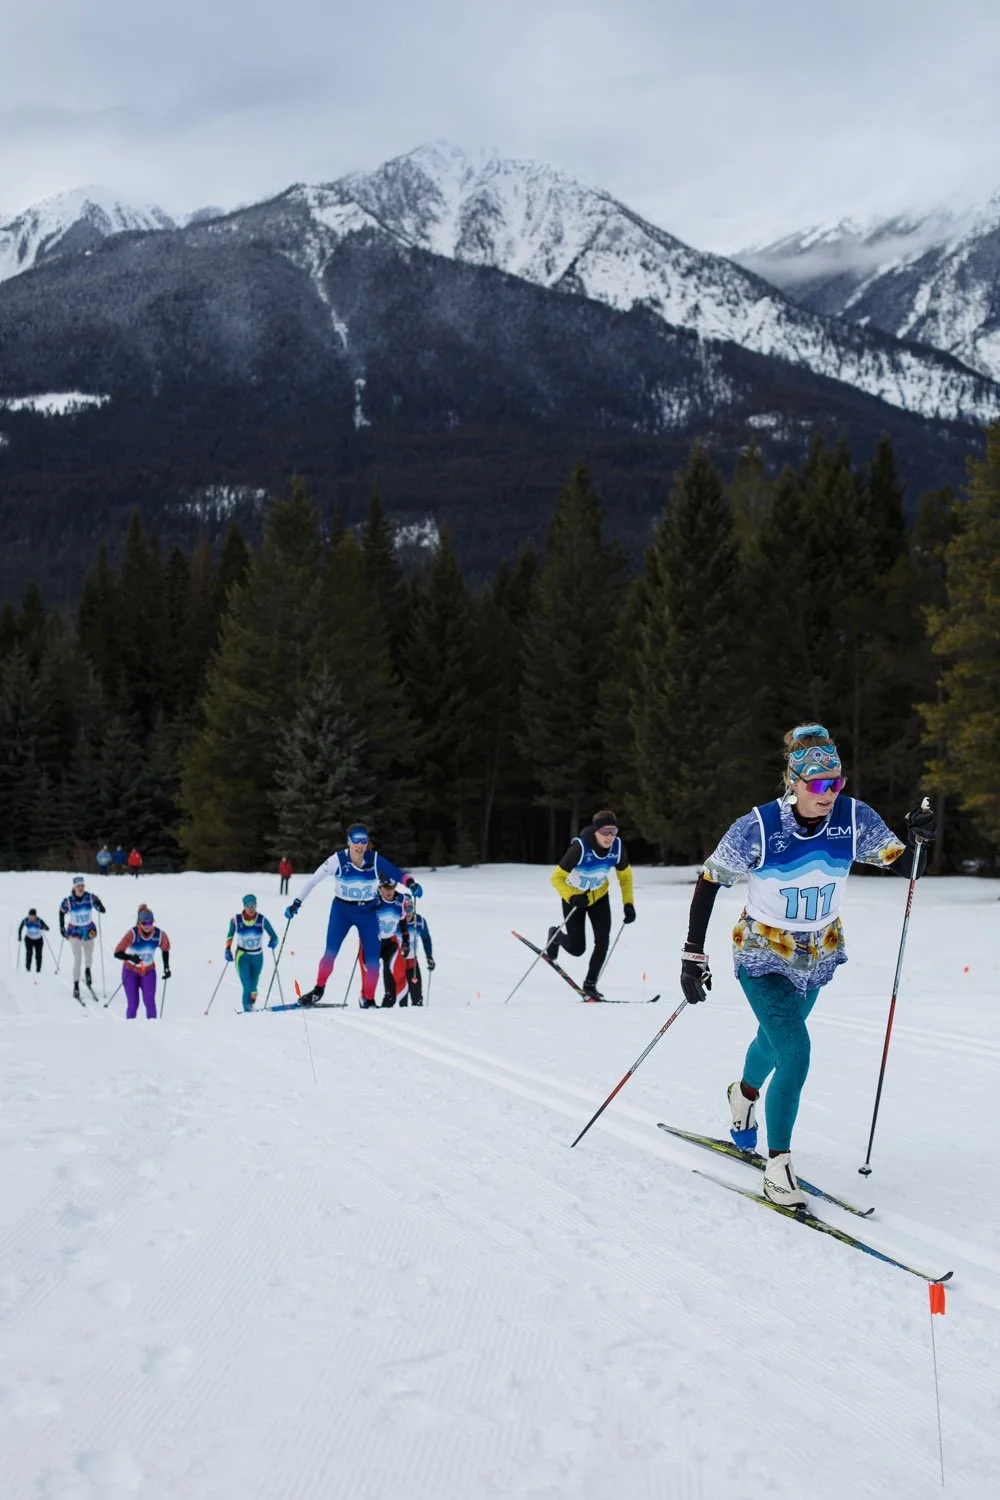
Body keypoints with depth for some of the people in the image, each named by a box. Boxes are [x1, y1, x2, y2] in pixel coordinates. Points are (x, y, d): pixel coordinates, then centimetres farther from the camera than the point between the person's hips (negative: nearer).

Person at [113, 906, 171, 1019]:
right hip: (131, 971, -2)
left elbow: (165, 949, 7)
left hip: (148, 971, 2)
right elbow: (117, 953, -27)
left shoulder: (159, 934, -15)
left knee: (149, 1001, -13)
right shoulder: (133, 934, -24)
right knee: (133, 1004, -4)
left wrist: (166, 967, 2)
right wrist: (131, 957, -45)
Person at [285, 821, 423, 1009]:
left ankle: (369, 1000, 9)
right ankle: (318, 990, 6)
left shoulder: (375, 860, -13)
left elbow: (396, 873, -6)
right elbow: (313, 880, -12)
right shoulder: (338, 860, -16)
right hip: (342, 910, -1)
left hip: (367, 913, 1)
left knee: (371, 959, -3)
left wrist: (411, 883, -26)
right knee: (330, 953, -12)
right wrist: (297, 902, -14)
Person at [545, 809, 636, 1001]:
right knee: (577, 948, -1)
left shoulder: (617, 847, -20)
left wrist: (628, 904, -10)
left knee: (603, 942, -10)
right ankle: (555, 936, 34)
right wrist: (572, 897, -39)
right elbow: (556, 877, -25)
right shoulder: (580, 848, -33)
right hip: (575, 897, -4)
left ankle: (590, 984, 9)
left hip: (599, 896, 4)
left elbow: (625, 876, -2)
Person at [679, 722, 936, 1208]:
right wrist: (693, 954, -17)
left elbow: (906, 867, -8)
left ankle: (744, 1093, 60)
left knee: (776, 1036, 27)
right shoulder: (756, 829, -26)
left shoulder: (854, 819, -17)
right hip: (763, 958, -5)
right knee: (794, 1054, -20)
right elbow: (709, 881, -15)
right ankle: (777, 1165, -7)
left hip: (817, 958, 5)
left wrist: (919, 840, -31)